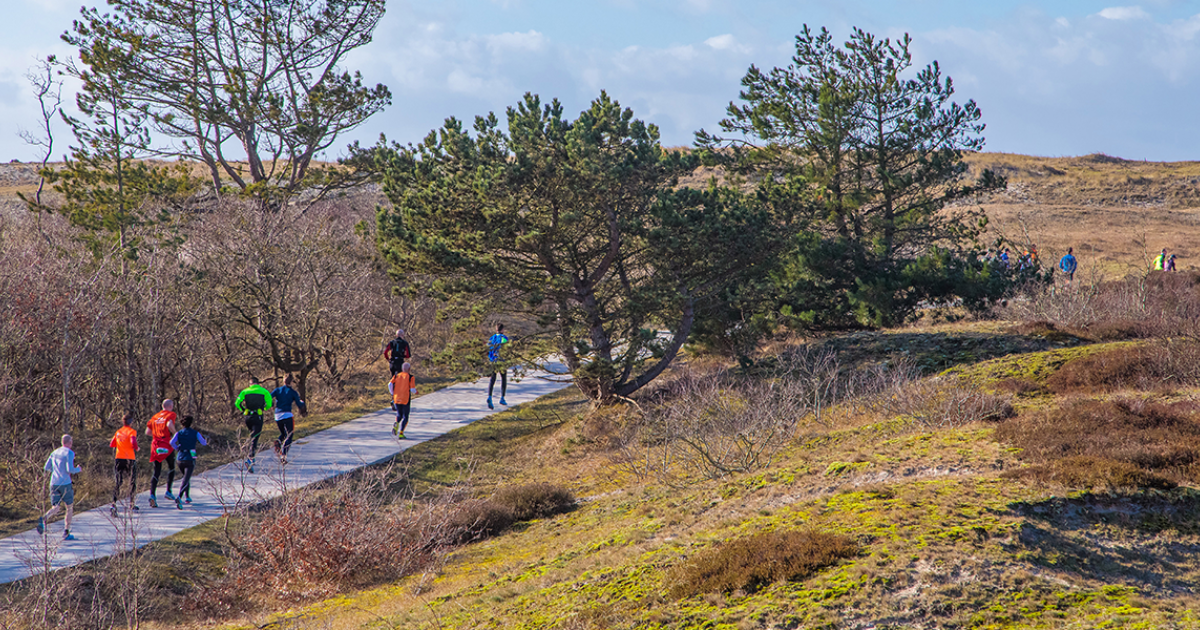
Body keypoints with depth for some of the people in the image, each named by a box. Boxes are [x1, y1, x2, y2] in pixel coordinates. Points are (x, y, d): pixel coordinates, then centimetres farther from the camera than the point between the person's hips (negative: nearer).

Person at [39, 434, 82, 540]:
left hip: (54, 483, 5)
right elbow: (70, 470, -16)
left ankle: (43, 518, -31)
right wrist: (78, 469, 3)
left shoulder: (54, 452, 13)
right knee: (69, 508, 10)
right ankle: (66, 533, 8)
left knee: (55, 508, 2)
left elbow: (47, 467, 15)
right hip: (65, 483, -5)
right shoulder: (69, 453, -7)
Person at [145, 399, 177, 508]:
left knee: (156, 471, 3)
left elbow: (147, 432, 12)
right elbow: (169, 424, -20)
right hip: (166, 445, -4)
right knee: (171, 467, 19)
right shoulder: (171, 414, 1)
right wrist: (174, 432, -3)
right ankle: (168, 491, 14)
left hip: (155, 444, 4)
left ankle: (152, 494, -15)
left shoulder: (155, 416, 16)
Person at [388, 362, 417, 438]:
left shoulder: (397, 375, 8)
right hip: (406, 400, -3)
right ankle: (401, 433, -3)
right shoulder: (411, 377, -2)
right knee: (405, 417, 10)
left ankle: (396, 424, -10)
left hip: (396, 399, 3)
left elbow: (390, 384, -4)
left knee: (399, 414, 22)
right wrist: (415, 391, 12)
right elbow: (412, 390, -11)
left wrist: (392, 394, 9)